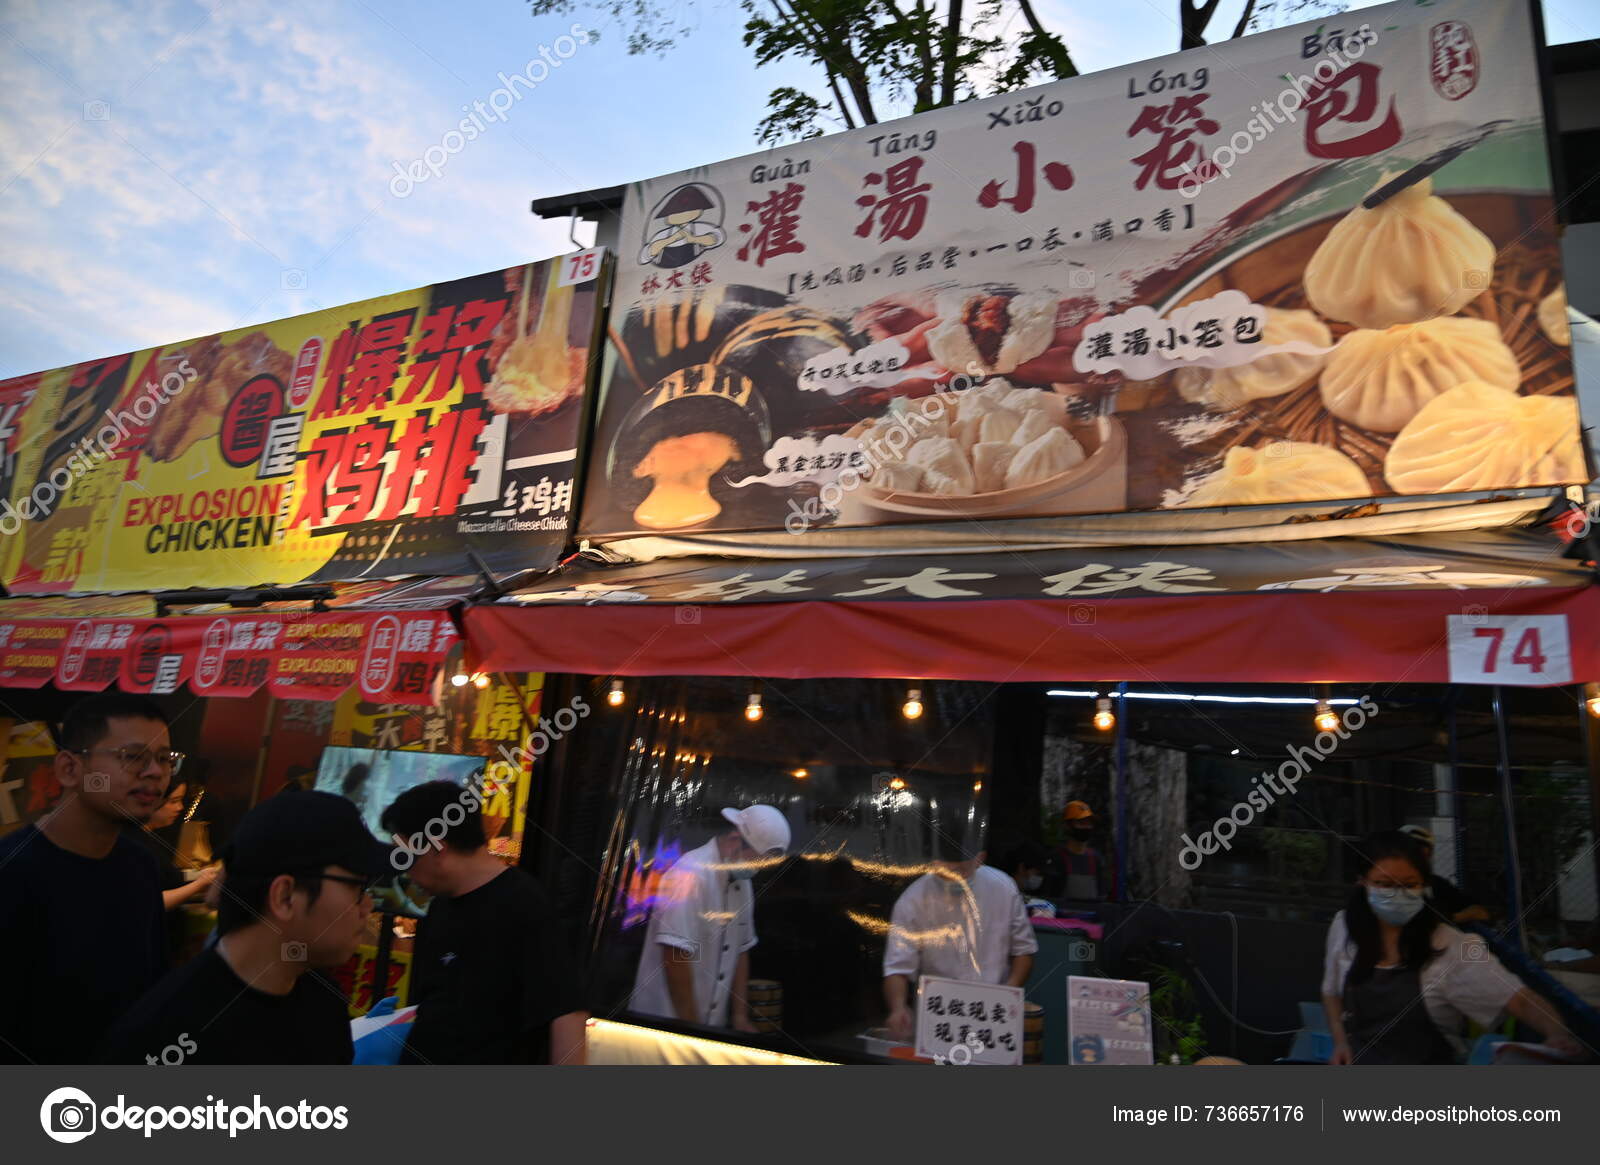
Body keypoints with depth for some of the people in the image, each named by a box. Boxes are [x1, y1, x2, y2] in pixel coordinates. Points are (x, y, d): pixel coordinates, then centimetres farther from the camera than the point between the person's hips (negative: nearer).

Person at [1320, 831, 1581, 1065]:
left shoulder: (1451, 948, -13)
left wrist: (1556, 1033, -39)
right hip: (1359, 1062, 1)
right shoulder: (1344, 928, -1)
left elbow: (1522, 1001, -20)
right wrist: (1341, 1040, 2)